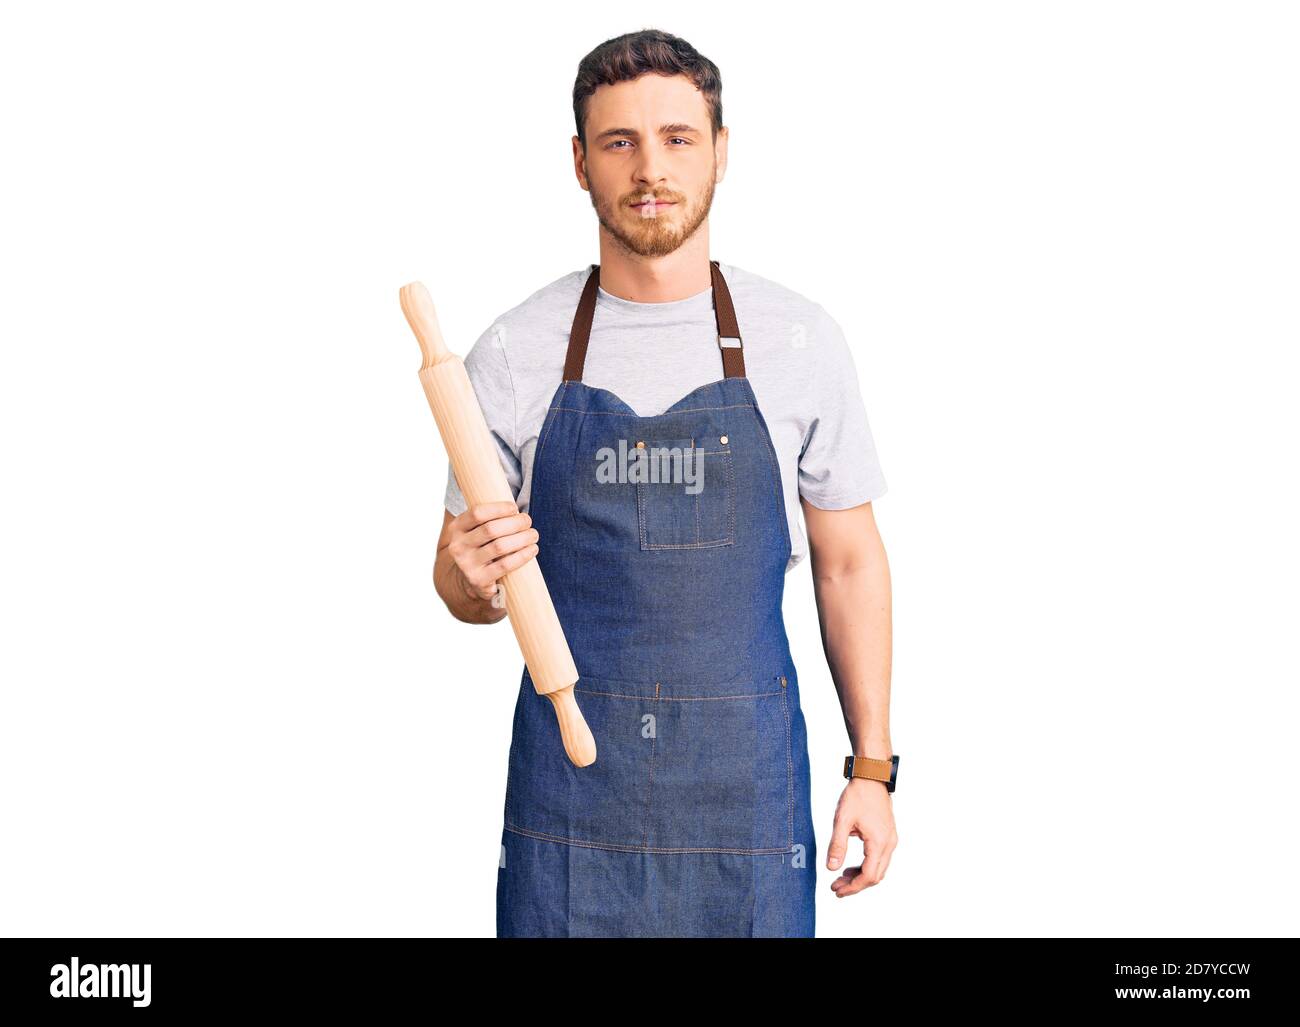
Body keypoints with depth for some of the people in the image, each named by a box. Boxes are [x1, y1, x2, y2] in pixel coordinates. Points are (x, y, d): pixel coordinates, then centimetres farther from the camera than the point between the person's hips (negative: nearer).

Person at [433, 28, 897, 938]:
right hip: (568, 778, 0)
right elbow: (463, 582, 7)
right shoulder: (513, 353, -1)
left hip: (746, 774, 0)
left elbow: (849, 563, 5)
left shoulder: (800, 341, -1)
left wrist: (874, 767, 2)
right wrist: (472, 580, -17)